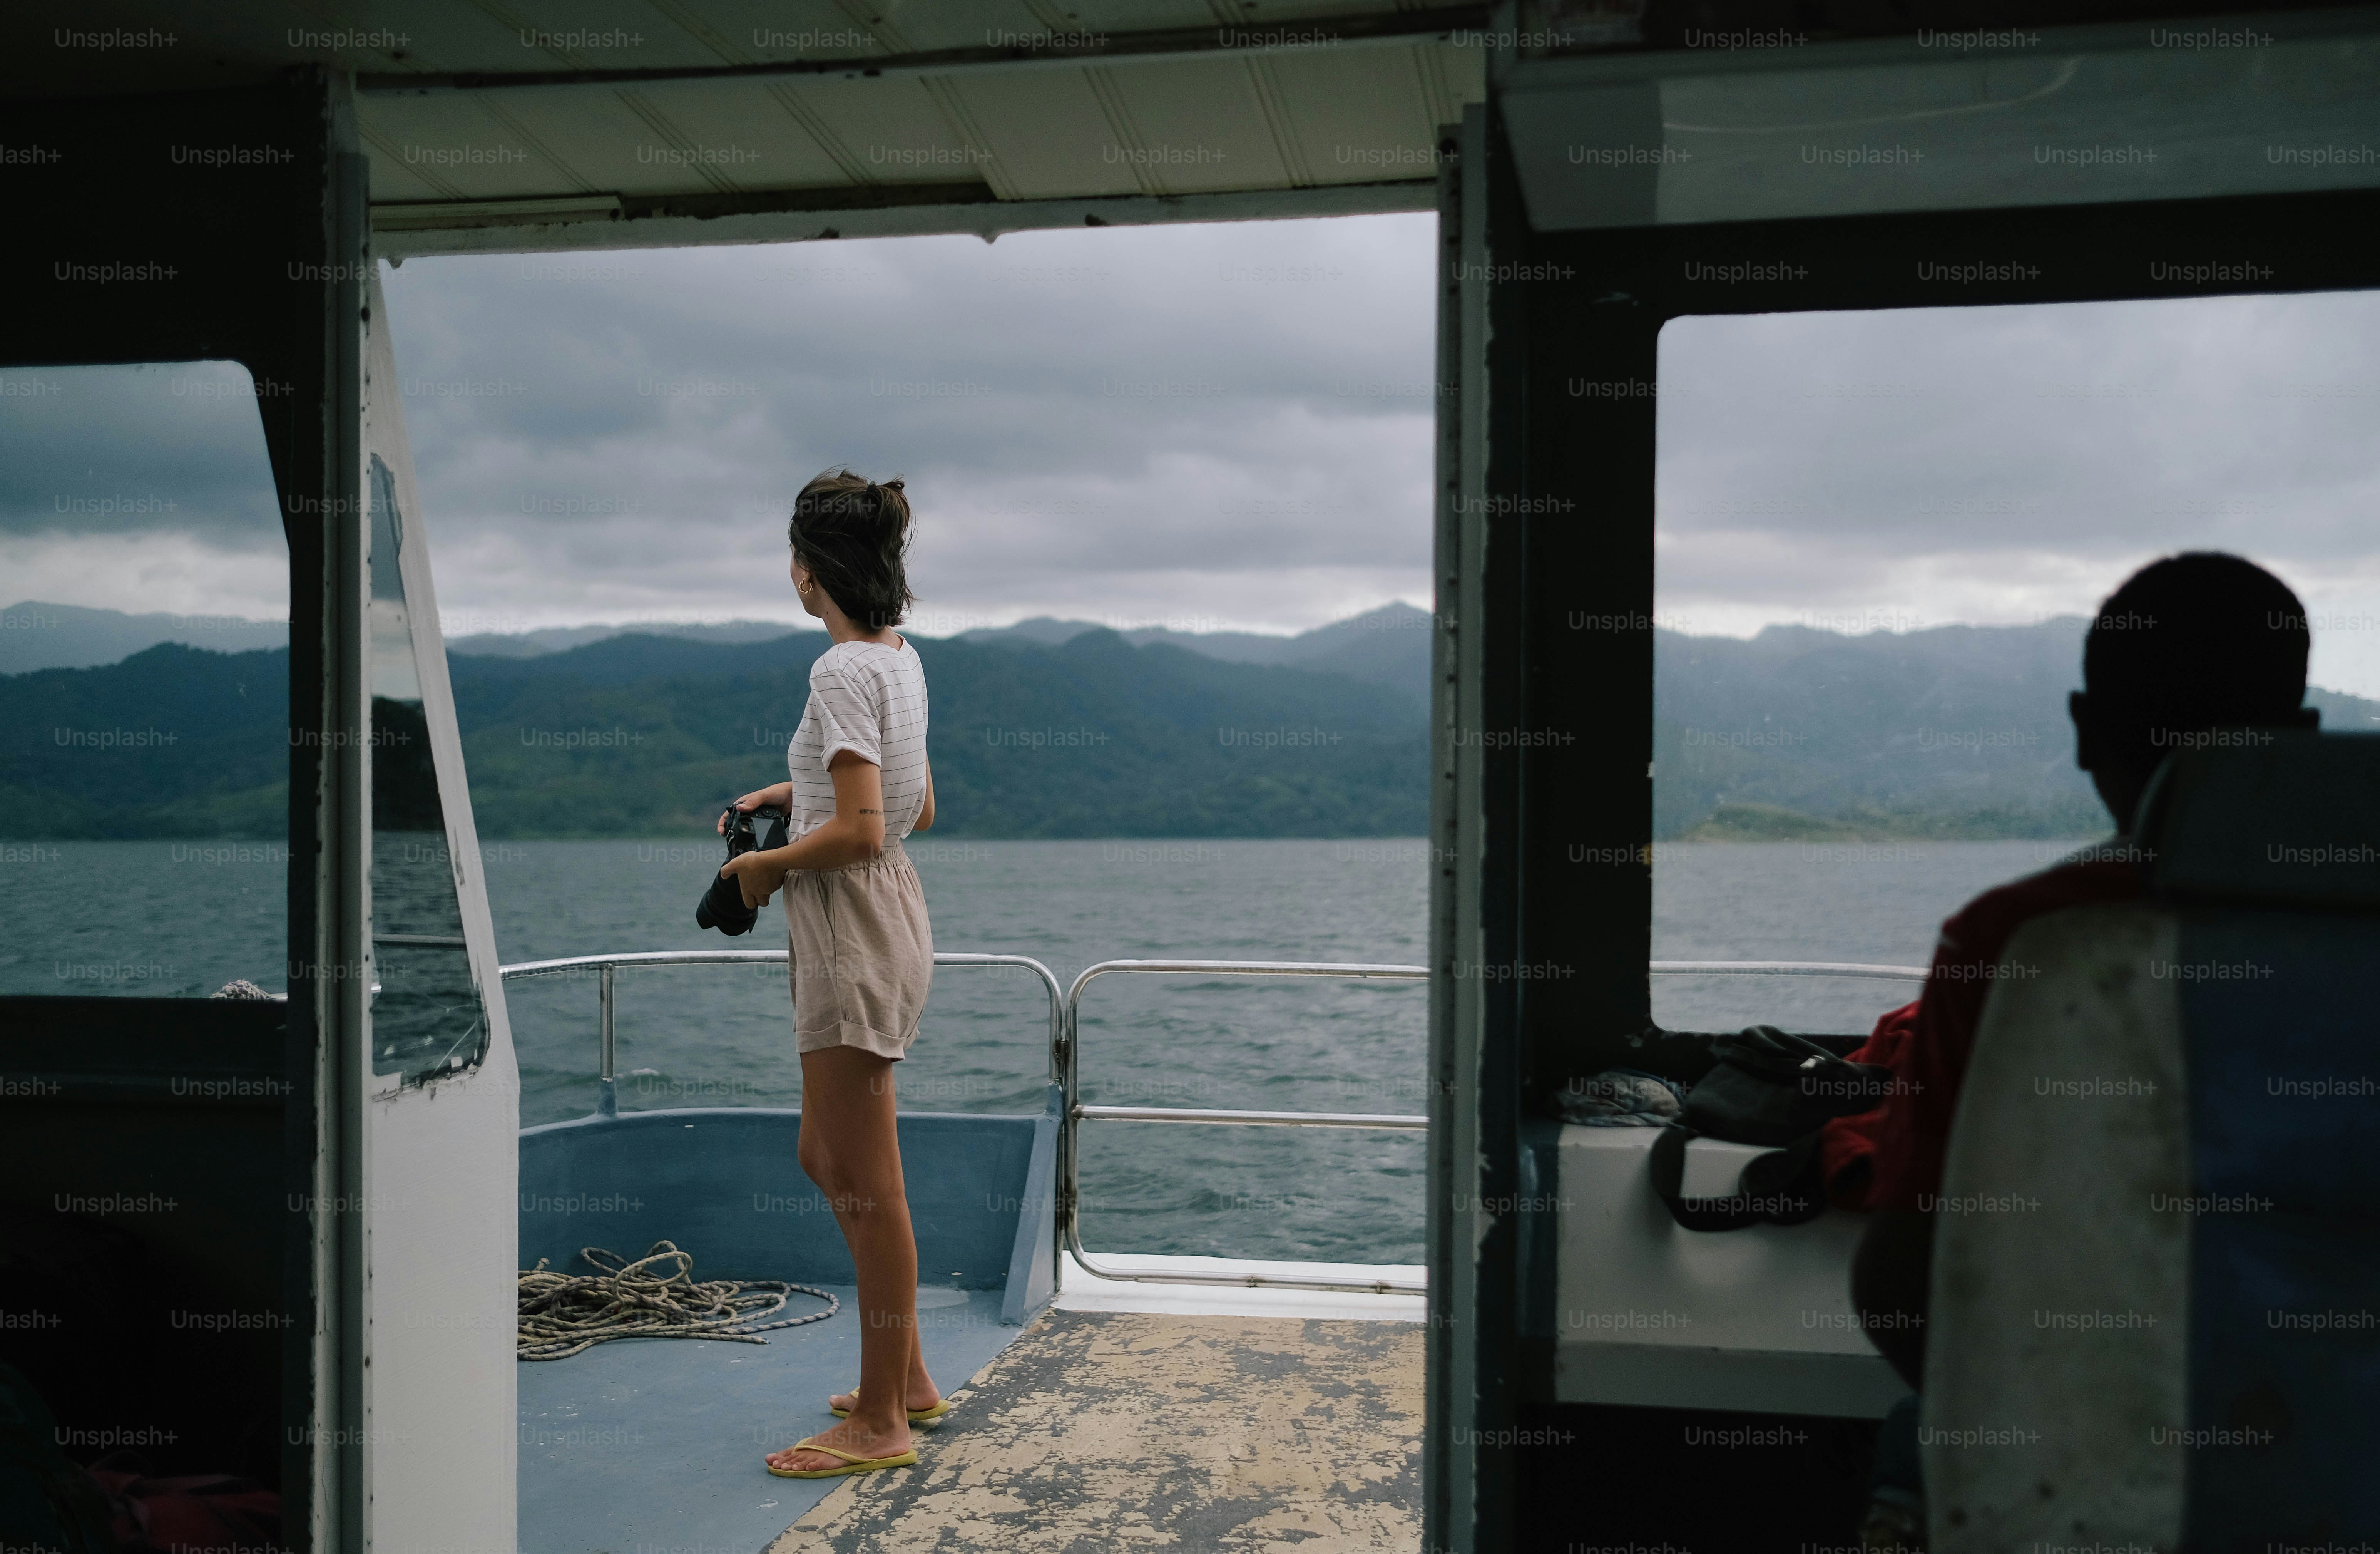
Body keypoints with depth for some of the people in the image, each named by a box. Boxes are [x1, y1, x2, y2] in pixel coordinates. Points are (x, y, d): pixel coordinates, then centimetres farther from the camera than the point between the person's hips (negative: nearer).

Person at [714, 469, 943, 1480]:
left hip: (854, 927, -10)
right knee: (826, 1160, 18)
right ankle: (907, 1379, 28)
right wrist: (801, 791, 17)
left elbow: (860, 832, -23)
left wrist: (769, 863, -8)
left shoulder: (845, 671, -17)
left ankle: (880, 1423, 11)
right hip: (888, 912, 10)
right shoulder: (902, 659, 12)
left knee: (866, 1184, -1)